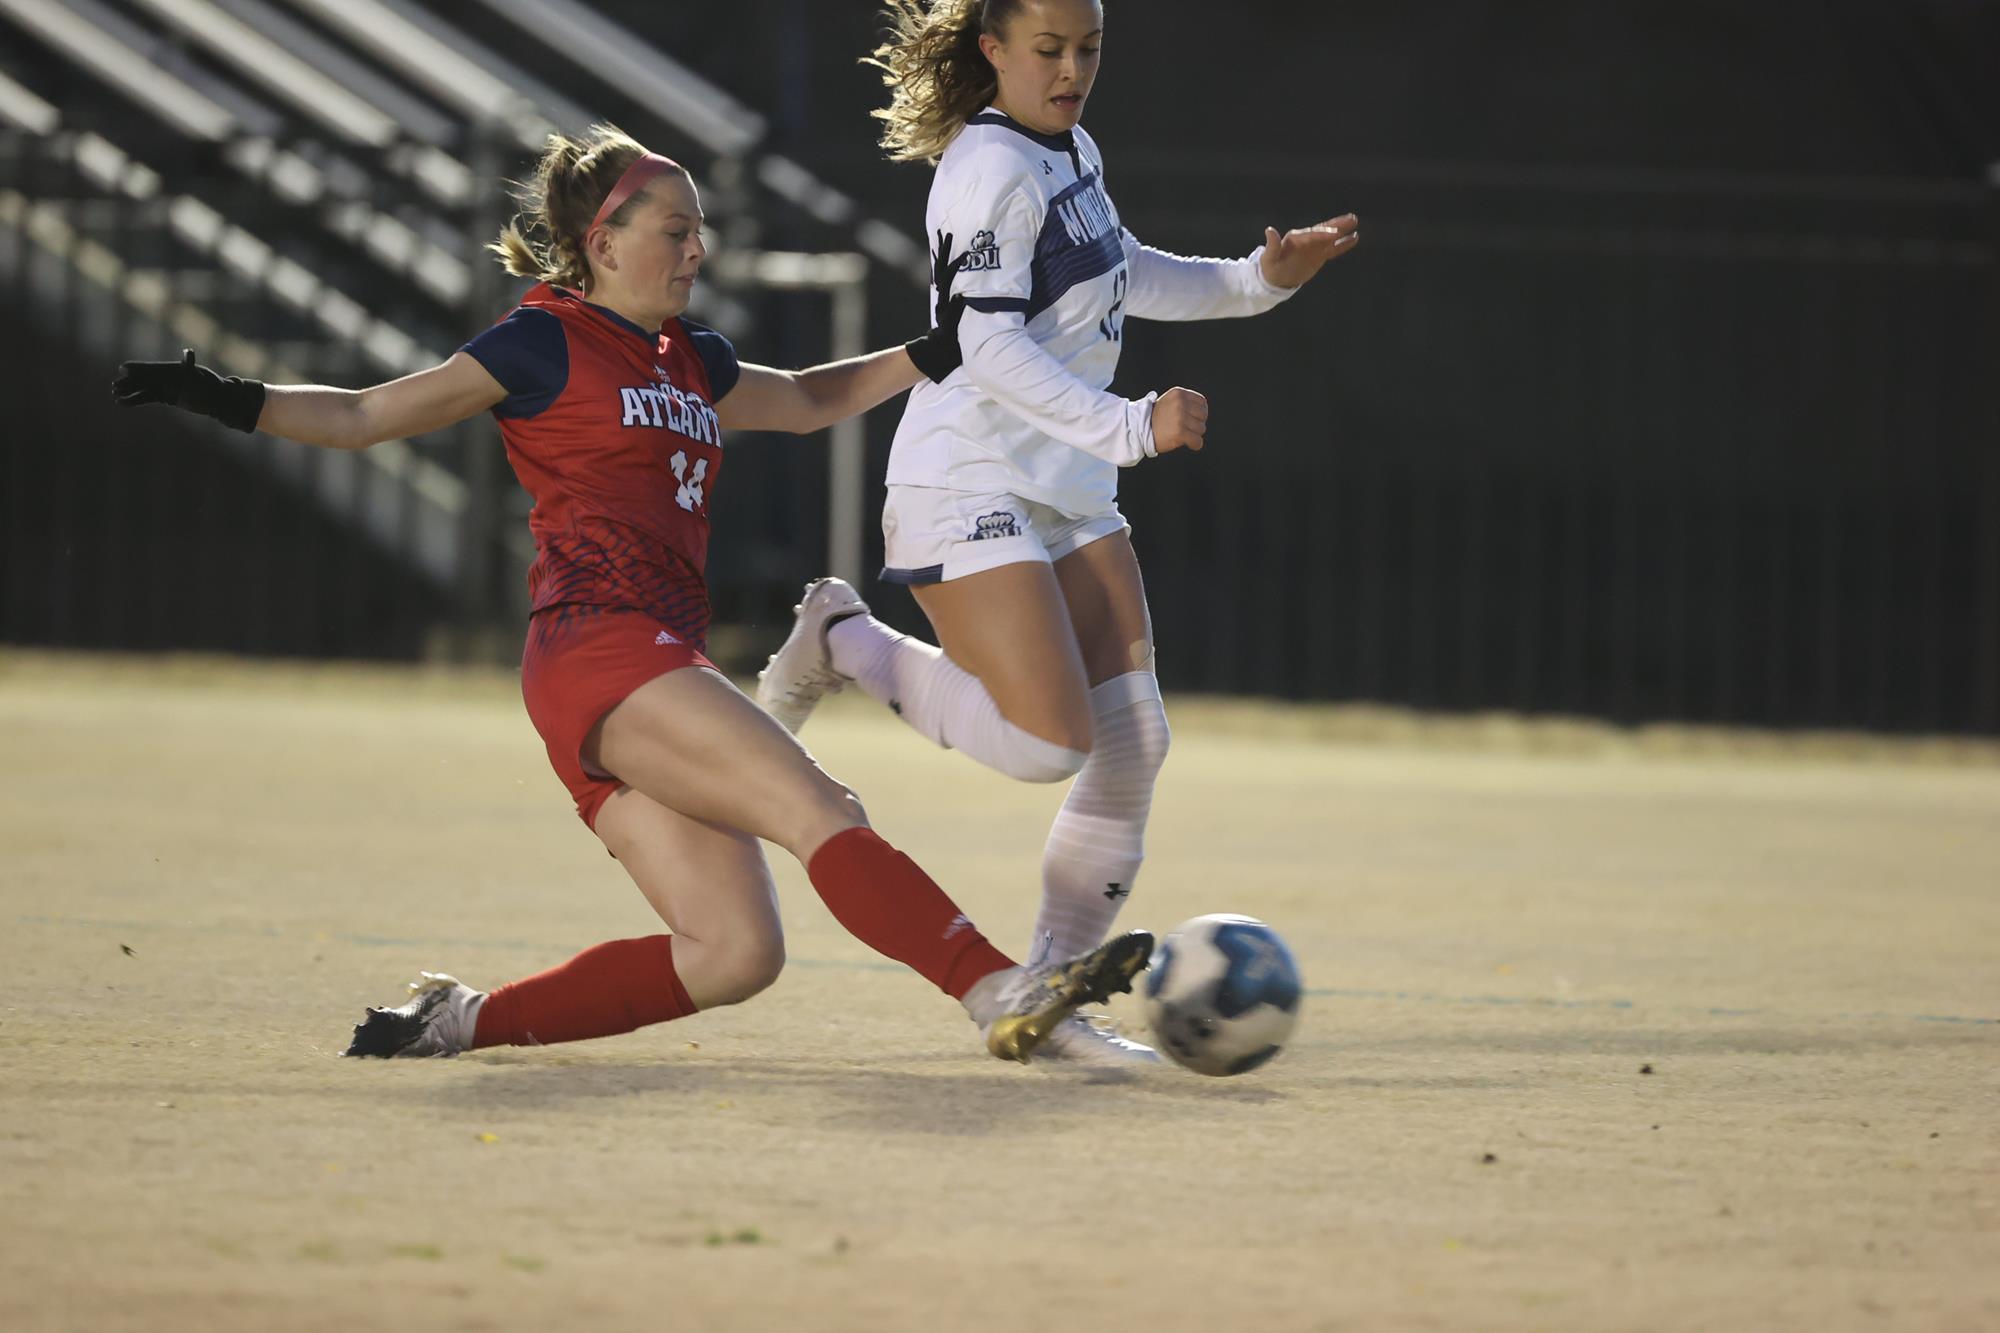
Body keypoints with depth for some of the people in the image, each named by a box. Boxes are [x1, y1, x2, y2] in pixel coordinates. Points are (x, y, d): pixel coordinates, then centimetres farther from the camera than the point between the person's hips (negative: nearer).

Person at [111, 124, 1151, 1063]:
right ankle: (1002, 994, -32)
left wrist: (928, 356, 28)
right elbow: (365, 417, 3)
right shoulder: (547, 344, 2)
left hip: (662, 663, 9)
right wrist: (235, 402, -9)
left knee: (734, 955, -4)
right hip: (599, 647, -9)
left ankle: (467, 1019, 3)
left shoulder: (690, 362, 22)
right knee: (821, 813, -21)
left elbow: (808, 401, 40)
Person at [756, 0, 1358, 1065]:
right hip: (970, 492, -9)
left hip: (1069, 494, 9)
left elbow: (1126, 278, 30)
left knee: (1133, 738, -1)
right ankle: (844, 642, 6)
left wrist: (1258, 280, 17)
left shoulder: (1073, 153, 13)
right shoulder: (992, 171, -16)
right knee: (1049, 741, -17)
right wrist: (1126, 428, -31)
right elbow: (989, 346, -23)